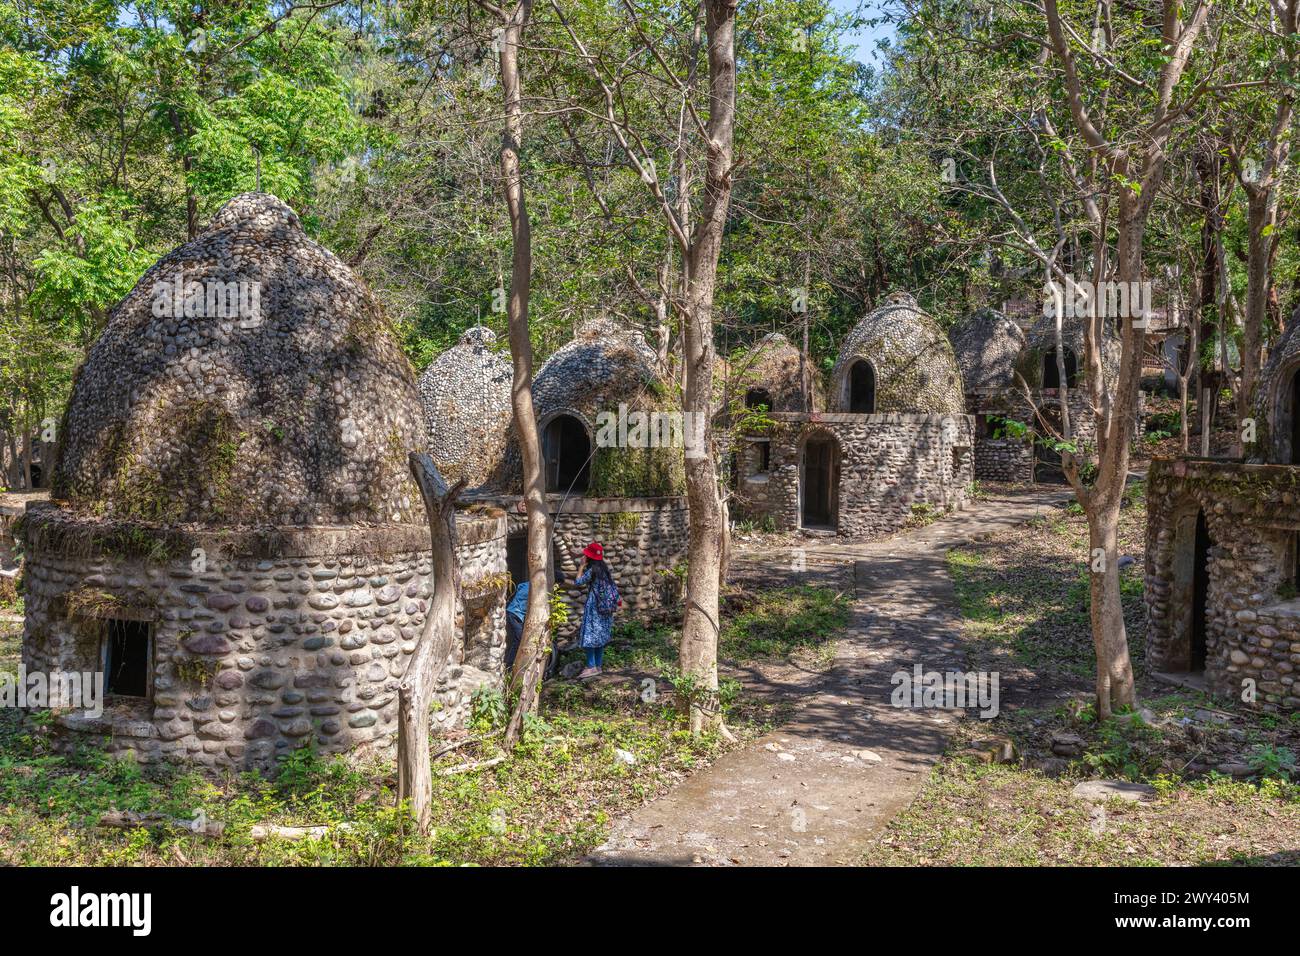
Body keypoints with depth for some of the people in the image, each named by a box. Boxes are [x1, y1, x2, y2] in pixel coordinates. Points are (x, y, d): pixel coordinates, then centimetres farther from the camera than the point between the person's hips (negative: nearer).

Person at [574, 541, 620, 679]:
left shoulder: (592, 570, -15)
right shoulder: (604, 568, 9)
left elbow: (578, 582, -9)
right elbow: (612, 585, 14)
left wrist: (582, 565, -4)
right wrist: (618, 599, 22)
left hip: (594, 607, -9)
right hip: (605, 607, 9)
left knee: (590, 636, -8)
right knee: (600, 636, 11)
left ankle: (591, 667, -13)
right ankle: (598, 666, 14)